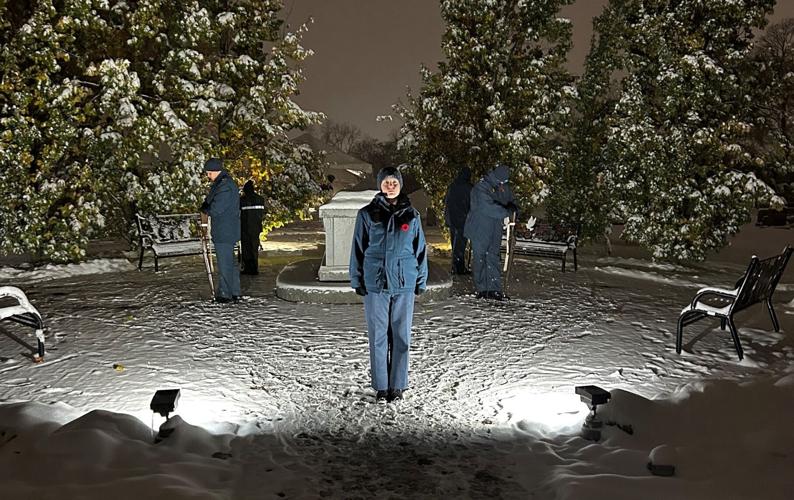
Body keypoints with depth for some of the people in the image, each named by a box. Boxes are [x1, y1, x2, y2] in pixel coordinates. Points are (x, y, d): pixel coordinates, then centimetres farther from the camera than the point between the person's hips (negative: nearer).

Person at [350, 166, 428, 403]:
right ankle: (381, 386, 15)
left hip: (404, 284, 1)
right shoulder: (367, 214, 2)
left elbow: (420, 250, 10)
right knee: (378, 336, 4)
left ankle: (397, 385, 17)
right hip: (375, 284, -1)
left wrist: (421, 281, 6)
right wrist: (357, 281, 2)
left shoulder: (411, 215, 5)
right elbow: (358, 249, 5)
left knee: (401, 335, 5)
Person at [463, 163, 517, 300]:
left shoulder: (504, 187, 6)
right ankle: (482, 289, 7)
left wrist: (512, 207, -7)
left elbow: (510, 200, 17)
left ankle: (494, 289, 6)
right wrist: (507, 211, -23)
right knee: (479, 258, 0)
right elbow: (488, 208, -27)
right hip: (479, 230, -6)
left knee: (493, 258, 5)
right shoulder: (481, 188, -17)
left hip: (495, 231, 6)